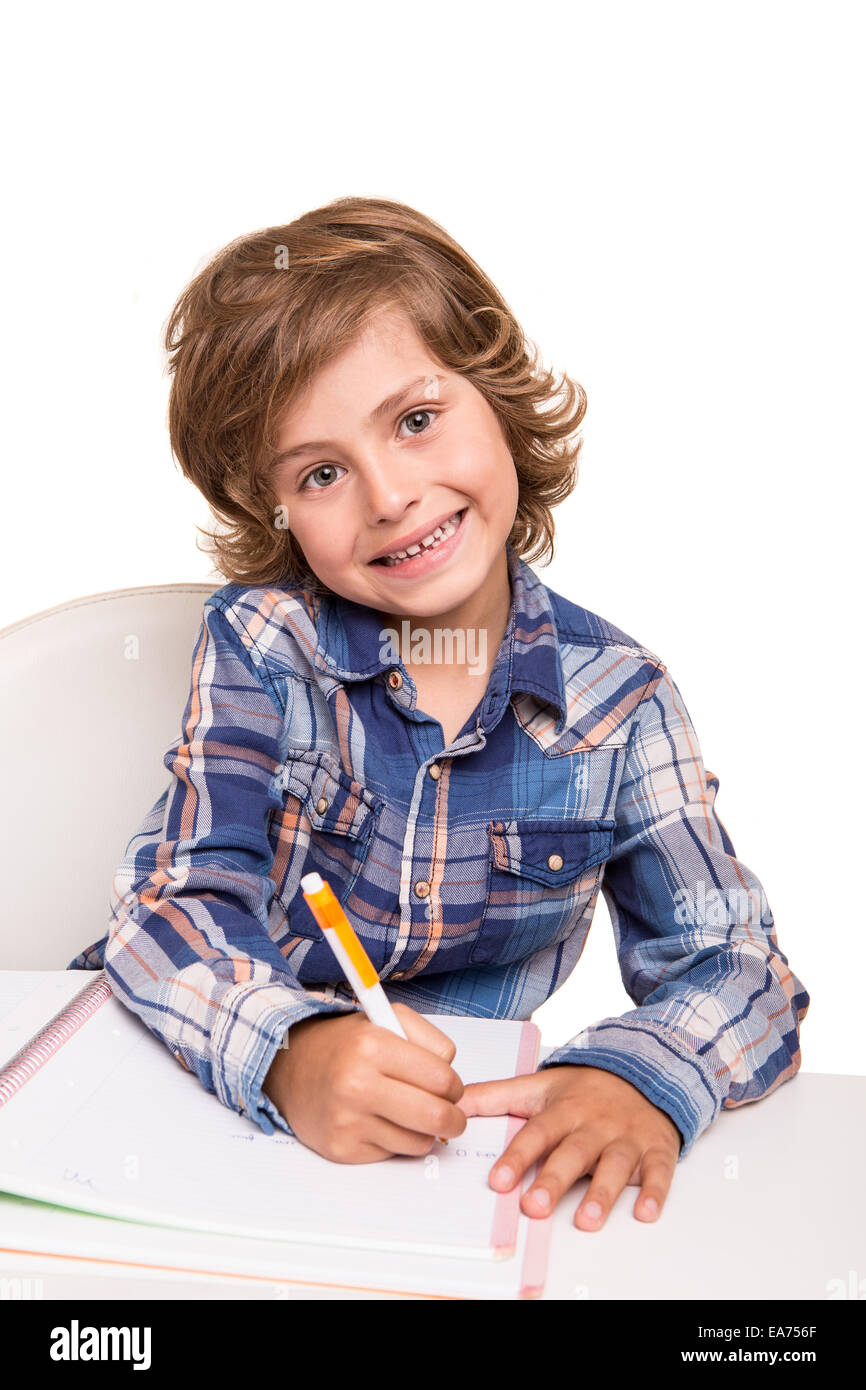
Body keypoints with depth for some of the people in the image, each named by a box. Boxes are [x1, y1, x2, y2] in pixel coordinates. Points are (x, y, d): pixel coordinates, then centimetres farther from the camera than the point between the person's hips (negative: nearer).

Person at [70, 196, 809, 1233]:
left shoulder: (620, 701, -7)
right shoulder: (260, 640, -9)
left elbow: (728, 963, -5)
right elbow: (172, 903, -15)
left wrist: (644, 1073, -27)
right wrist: (291, 1049, -35)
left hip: (463, 1136, 4)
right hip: (214, 1100, -3)